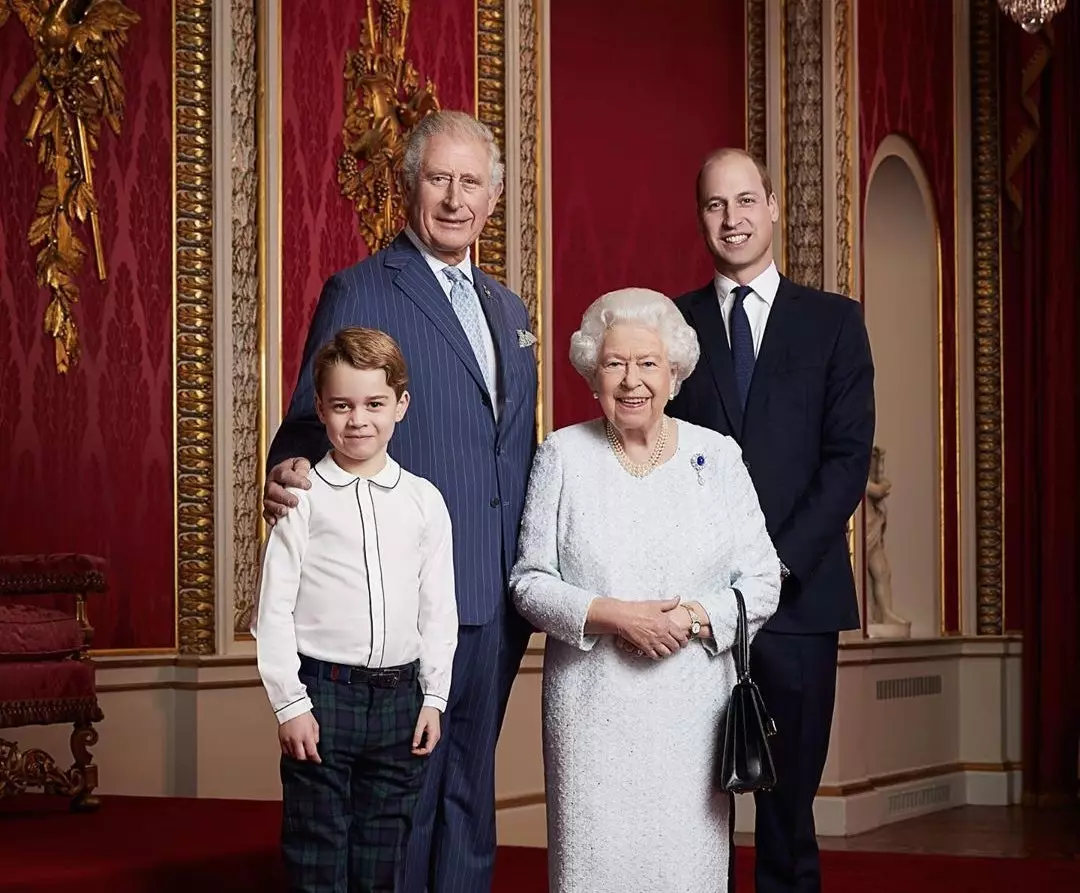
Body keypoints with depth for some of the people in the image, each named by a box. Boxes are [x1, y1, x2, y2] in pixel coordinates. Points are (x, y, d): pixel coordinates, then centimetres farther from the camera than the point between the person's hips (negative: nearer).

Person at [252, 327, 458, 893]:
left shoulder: (423, 501, 5)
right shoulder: (302, 498, -3)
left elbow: (439, 607, 9)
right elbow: (274, 608, -4)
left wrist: (433, 696, 5)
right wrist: (290, 703, -7)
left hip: (399, 695, 3)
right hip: (324, 692, -3)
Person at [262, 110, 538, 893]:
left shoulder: (509, 309, 16)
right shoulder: (359, 293, -6)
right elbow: (312, 427, -7)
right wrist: (288, 475, -30)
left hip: (498, 600, 7)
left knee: (470, 791, 15)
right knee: (405, 795, 0)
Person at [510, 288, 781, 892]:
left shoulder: (718, 456, 5)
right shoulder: (564, 456, 3)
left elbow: (762, 582, 4)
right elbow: (529, 581, 2)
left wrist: (695, 619, -13)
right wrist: (609, 616, -13)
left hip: (694, 707, 1)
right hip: (593, 709, 0)